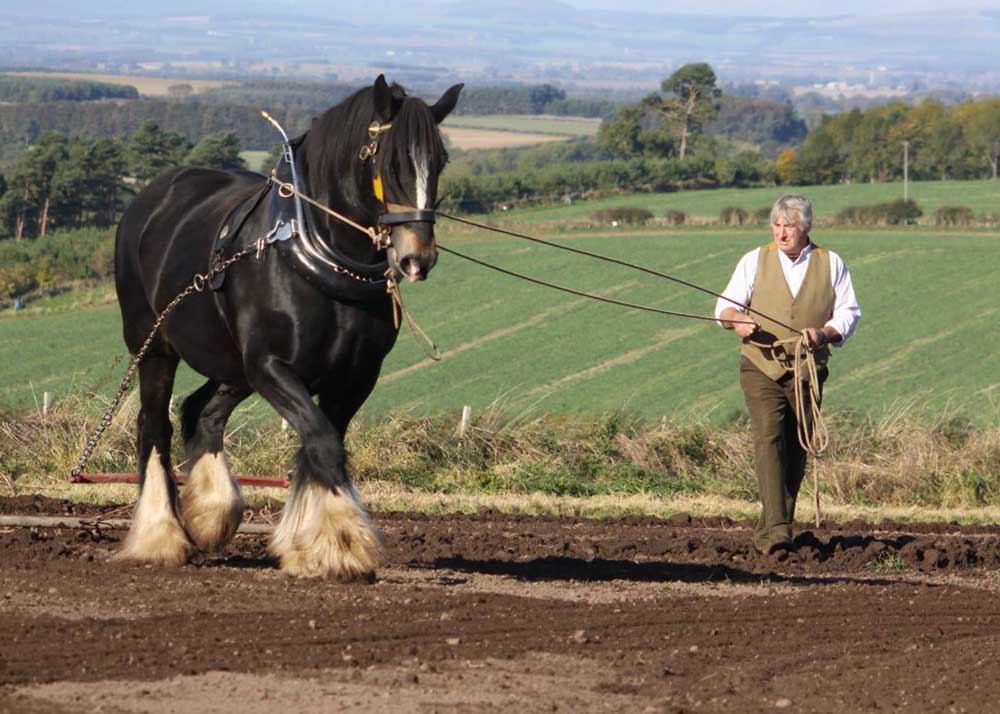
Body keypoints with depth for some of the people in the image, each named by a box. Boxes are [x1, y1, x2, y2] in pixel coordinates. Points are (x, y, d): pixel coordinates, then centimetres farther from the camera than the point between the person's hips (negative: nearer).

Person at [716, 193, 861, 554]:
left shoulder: (831, 264, 8)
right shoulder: (755, 260, 6)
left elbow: (849, 313, 6)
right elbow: (725, 307, 5)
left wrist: (824, 333, -14)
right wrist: (737, 320, -19)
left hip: (807, 371, 2)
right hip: (761, 366, -2)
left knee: (795, 450, 4)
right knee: (769, 438, -18)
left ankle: (768, 533, 15)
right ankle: (777, 528, -27)